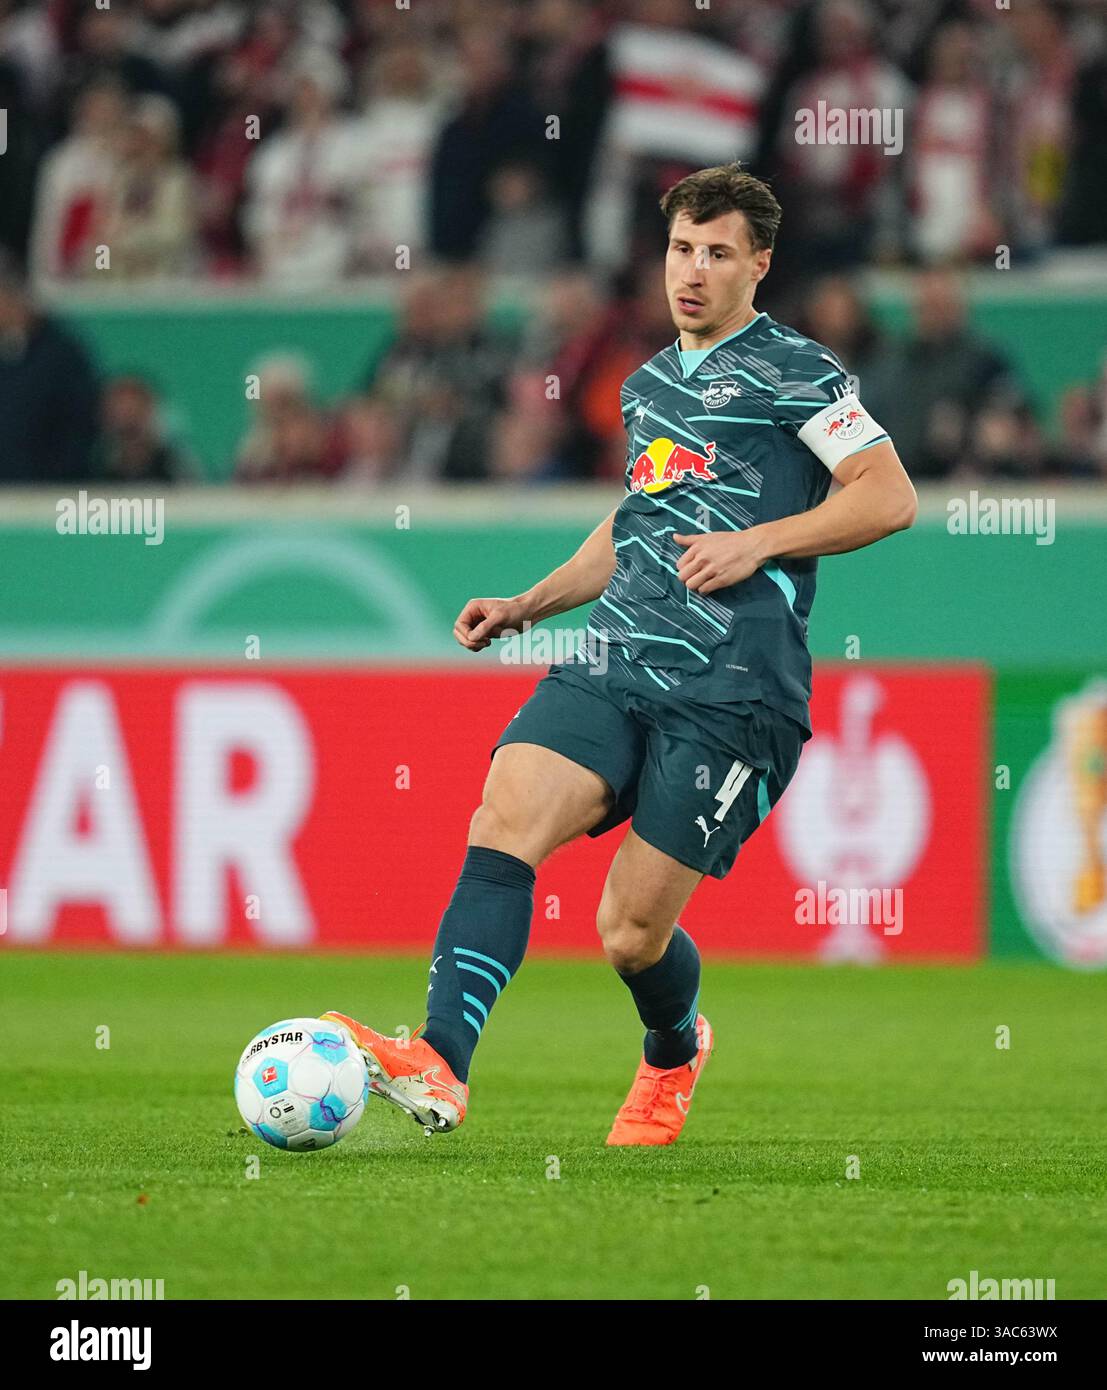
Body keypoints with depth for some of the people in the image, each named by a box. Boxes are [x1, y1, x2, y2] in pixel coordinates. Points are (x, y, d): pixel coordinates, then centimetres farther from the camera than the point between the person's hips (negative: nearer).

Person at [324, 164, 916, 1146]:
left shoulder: (794, 372, 0)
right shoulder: (648, 385, 22)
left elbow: (890, 496, -6)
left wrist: (756, 544, -13)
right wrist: (524, 608, 25)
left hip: (731, 695, -6)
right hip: (615, 663, 6)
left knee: (631, 933, -5)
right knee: (504, 821, -21)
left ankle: (675, 1053, 30)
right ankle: (440, 1066, -29)